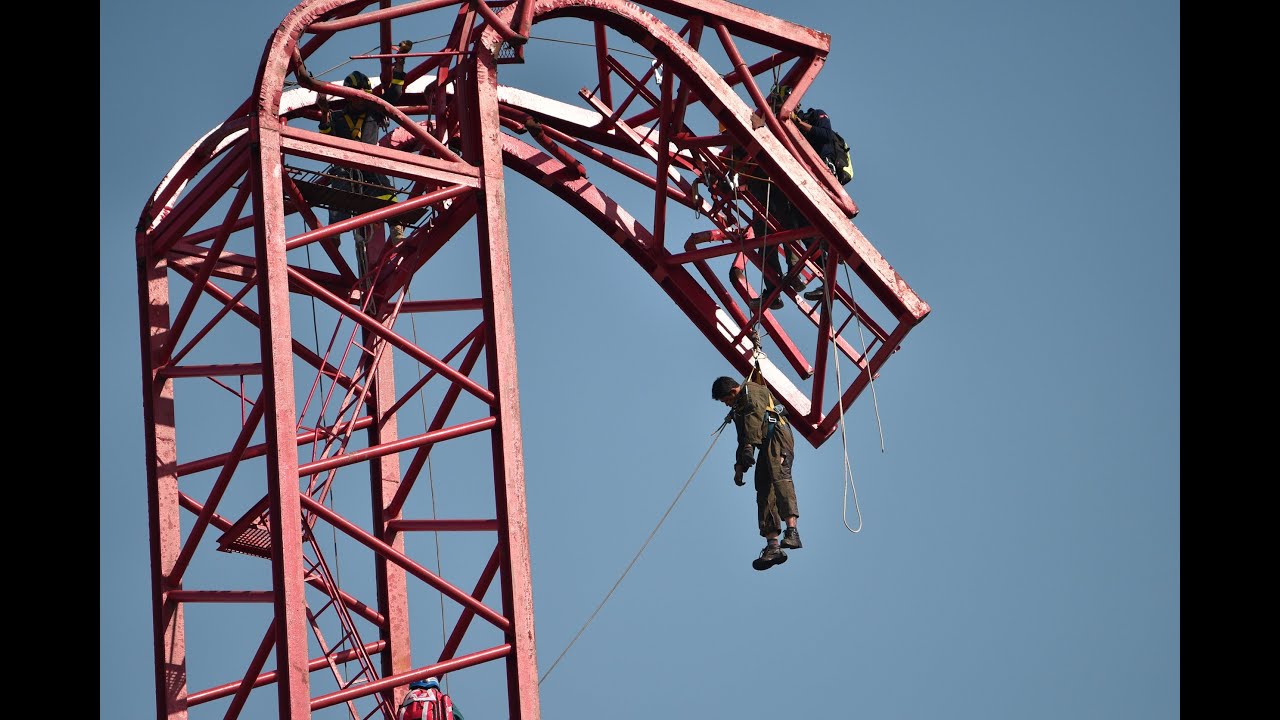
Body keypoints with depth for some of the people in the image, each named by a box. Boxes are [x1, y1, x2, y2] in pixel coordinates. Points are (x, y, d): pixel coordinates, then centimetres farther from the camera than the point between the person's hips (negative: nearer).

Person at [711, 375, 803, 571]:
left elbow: (755, 417, -15)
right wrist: (739, 467, 23)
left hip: (777, 436, -10)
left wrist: (750, 446, -27)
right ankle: (773, 546, -12)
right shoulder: (739, 408, 32)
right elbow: (742, 439, 35)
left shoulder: (751, 391, 3)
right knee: (764, 492, -3)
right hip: (766, 447, 10)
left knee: (779, 476, -28)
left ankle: (792, 531, -45)